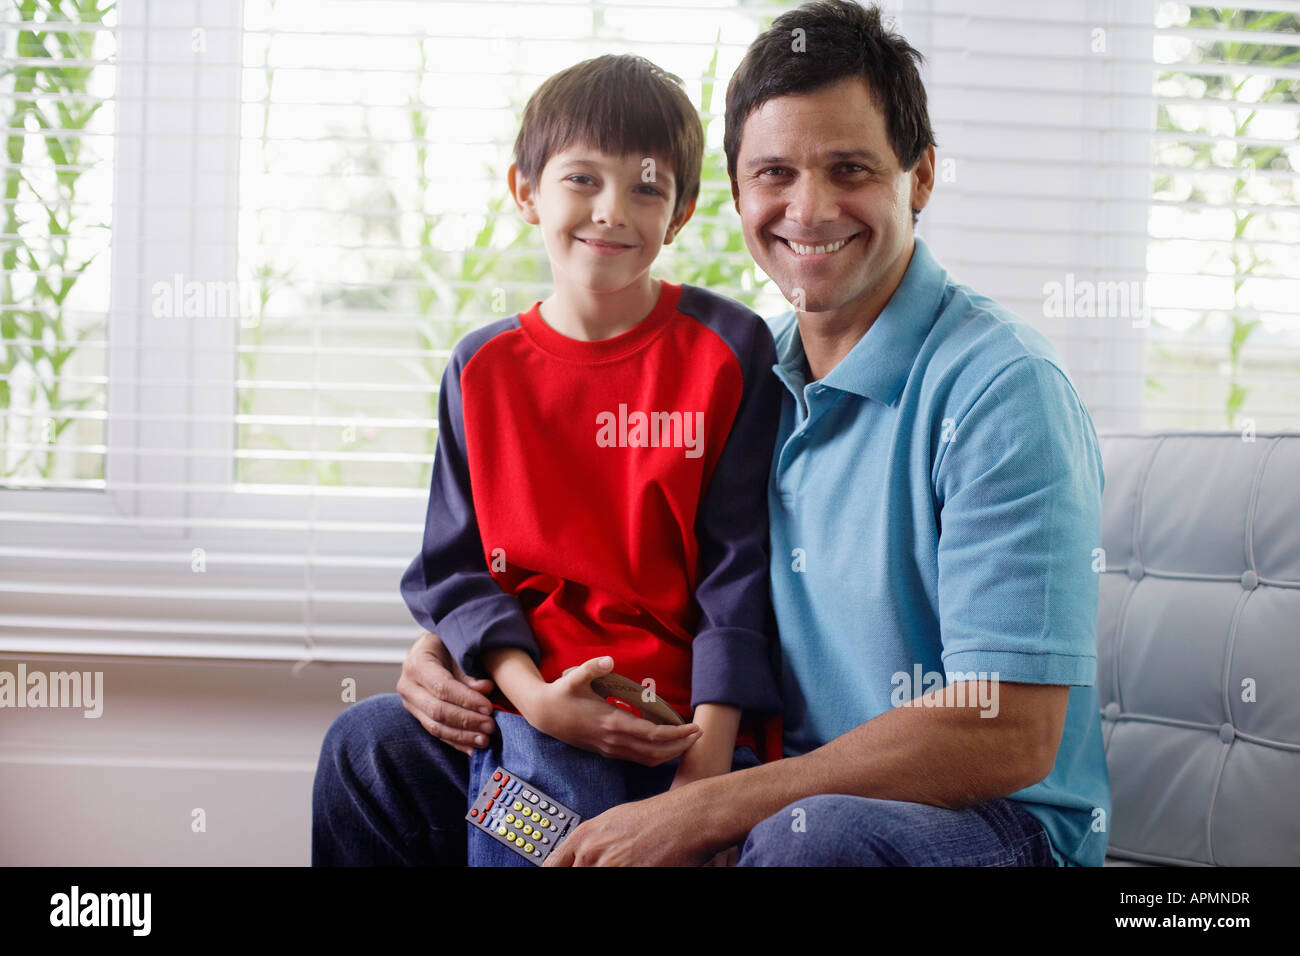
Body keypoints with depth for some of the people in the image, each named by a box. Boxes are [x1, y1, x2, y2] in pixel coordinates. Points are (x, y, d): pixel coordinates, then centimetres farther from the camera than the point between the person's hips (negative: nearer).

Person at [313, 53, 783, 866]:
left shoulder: (730, 350, 1)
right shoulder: (484, 369, 9)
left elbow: (741, 564, -2)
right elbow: (455, 564, 8)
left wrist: (710, 755, -11)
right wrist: (532, 694, -11)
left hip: (671, 722, -3)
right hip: (526, 692, 3)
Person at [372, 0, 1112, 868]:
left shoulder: (1002, 390, -16)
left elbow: (1008, 738, -24)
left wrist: (697, 814, -26)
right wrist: (453, 645, -2)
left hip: (996, 820, -6)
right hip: (784, 781, 6)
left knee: (812, 833, -43)